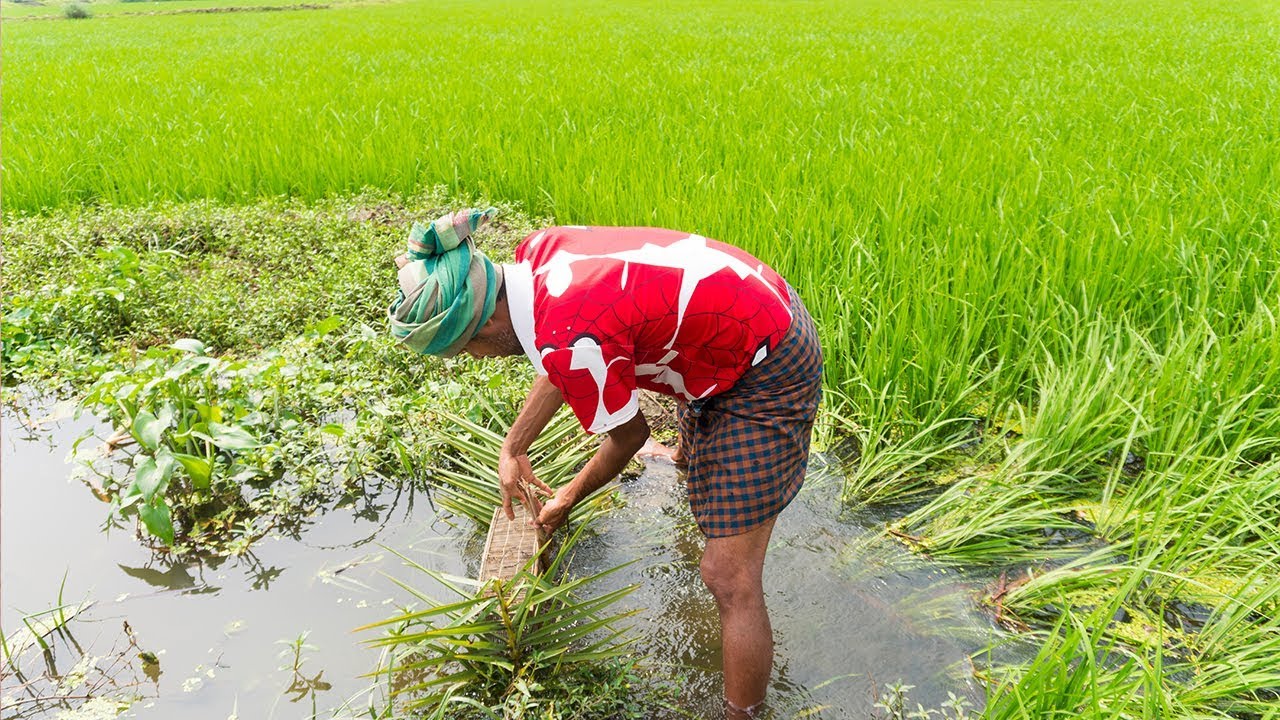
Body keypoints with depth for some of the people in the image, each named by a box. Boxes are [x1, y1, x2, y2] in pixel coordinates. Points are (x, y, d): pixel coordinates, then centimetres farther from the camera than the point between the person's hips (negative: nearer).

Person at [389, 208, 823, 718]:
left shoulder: (571, 340, -34)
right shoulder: (536, 253, -9)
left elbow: (630, 433, -14)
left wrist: (570, 499, 3)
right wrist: (513, 449, 13)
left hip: (768, 375, -10)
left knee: (730, 580, -8)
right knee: (693, 420, 44)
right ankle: (684, 457, 80)